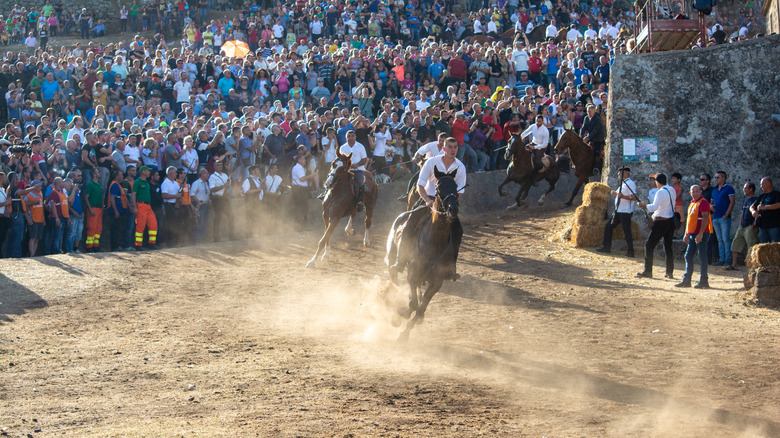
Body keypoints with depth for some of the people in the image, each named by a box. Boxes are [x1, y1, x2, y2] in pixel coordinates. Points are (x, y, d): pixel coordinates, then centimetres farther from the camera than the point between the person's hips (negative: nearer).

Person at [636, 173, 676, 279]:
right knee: (668, 247, 13)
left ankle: (647, 271, -4)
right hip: (671, 221, 8)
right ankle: (670, 272, 12)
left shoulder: (661, 192, -18)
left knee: (649, 246, -1)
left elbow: (654, 207, -27)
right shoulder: (672, 190, 7)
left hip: (660, 222, -8)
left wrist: (643, 205, -14)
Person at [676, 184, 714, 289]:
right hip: (692, 234, 9)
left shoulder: (703, 202, -10)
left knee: (702, 257, -6)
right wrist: (686, 234, 22)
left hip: (701, 234, -9)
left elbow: (705, 218, -18)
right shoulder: (692, 203, 19)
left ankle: (704, 281, -3)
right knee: (688, 257, 9)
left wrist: (700, 234, -24)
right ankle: (686, 280, 14)